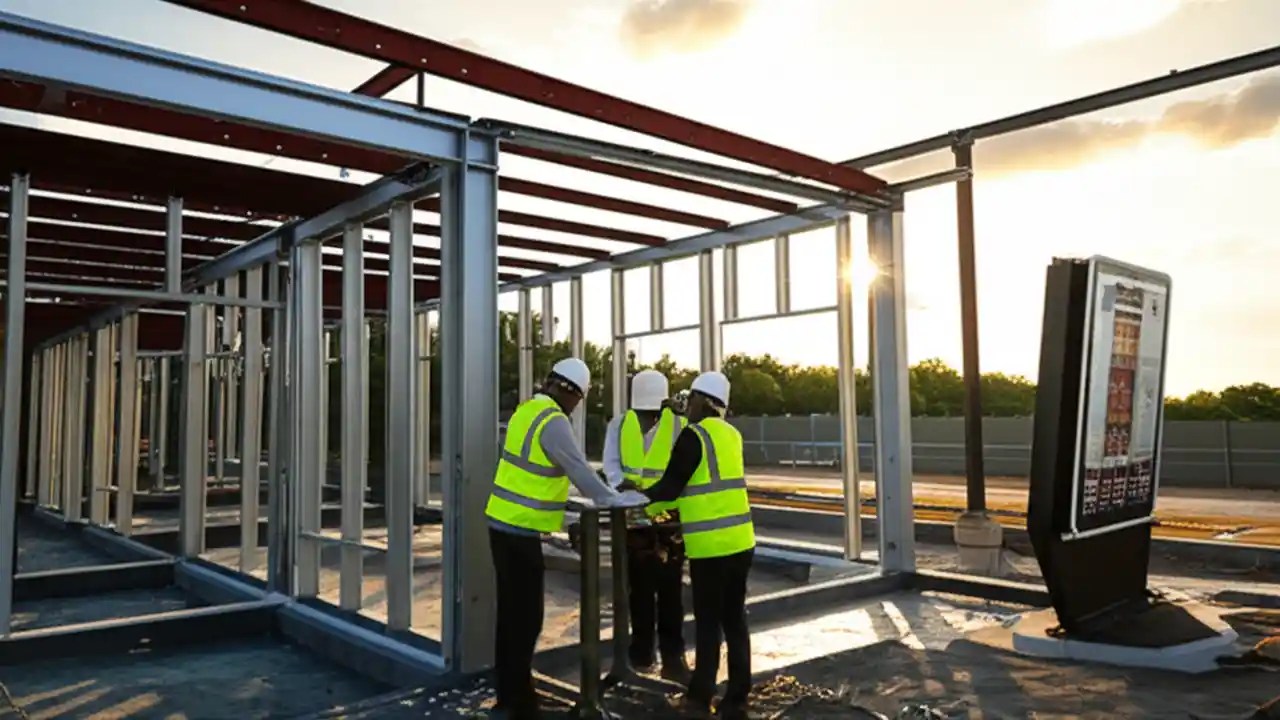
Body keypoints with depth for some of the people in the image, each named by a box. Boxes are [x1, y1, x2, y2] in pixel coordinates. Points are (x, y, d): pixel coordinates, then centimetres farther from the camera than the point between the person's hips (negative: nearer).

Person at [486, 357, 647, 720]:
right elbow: (578, 469, -16)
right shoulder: (553, 421, -18)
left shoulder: (526, 409, 9)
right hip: (520, 530, -9)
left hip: (504, 522, 9)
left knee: (511, 611, 17)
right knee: (526, 616, 0)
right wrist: (612, 499, -3)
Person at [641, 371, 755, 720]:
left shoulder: (694, 435, -12)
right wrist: (682, 507, 25)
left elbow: (670, 486, -10)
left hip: (711, 545, -7)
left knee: (708, 623, 5)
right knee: (735, 620, 12)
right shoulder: (731, 434, 11)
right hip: (740, 541, 7)